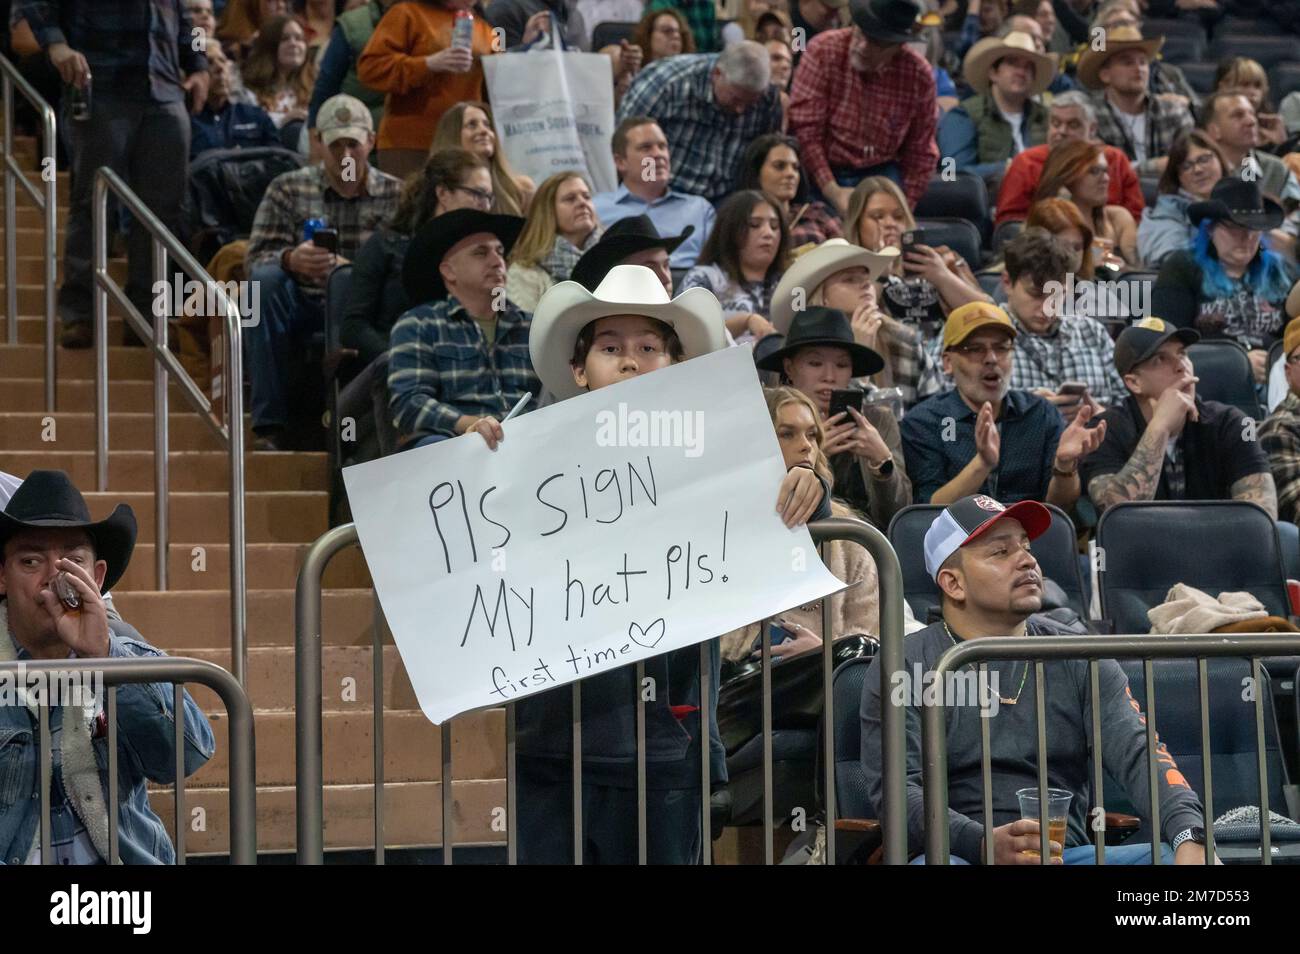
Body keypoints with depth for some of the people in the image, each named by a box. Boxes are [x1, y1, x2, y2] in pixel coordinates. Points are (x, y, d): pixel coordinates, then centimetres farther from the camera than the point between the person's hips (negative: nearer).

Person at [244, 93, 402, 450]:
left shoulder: (395, 195, 7)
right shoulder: (287, 189, 7)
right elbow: (256, 259, -5)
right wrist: (290, 260, -29)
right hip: (303, 309, 1)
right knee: (266, 279, -29)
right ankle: (269, 424, -29)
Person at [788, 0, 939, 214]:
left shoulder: (919, 75, -7)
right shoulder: (822, 51, -13)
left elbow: (921, 152, 4)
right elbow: (804, 129, -16)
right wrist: (832, 191, -21)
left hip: (880, 173, 2)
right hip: (821, 173, -2)